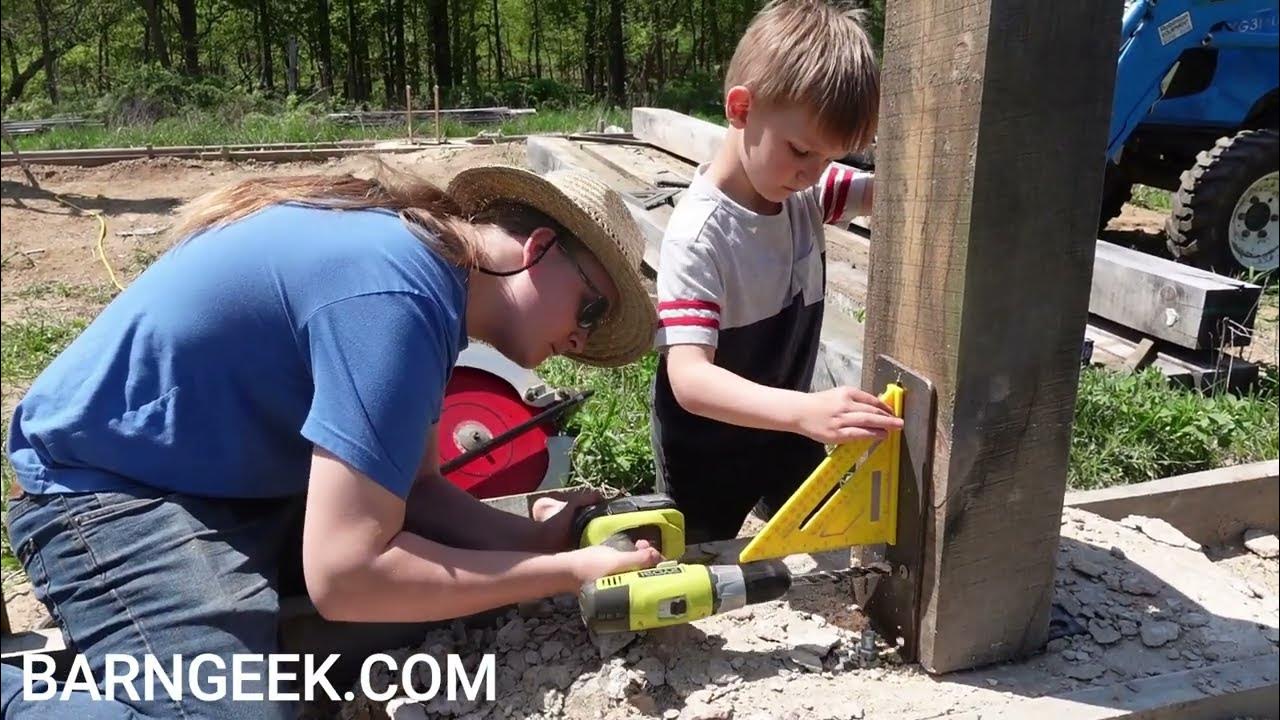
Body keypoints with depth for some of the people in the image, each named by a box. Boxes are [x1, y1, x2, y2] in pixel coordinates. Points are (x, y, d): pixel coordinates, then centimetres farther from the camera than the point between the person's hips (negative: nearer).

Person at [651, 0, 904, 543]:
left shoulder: (807, 192, -10)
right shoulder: (699, 233, -31)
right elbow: (689, 377, -39)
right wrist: (807, 411, -54)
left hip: (782, 428, 6)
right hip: (707, 447, -6)